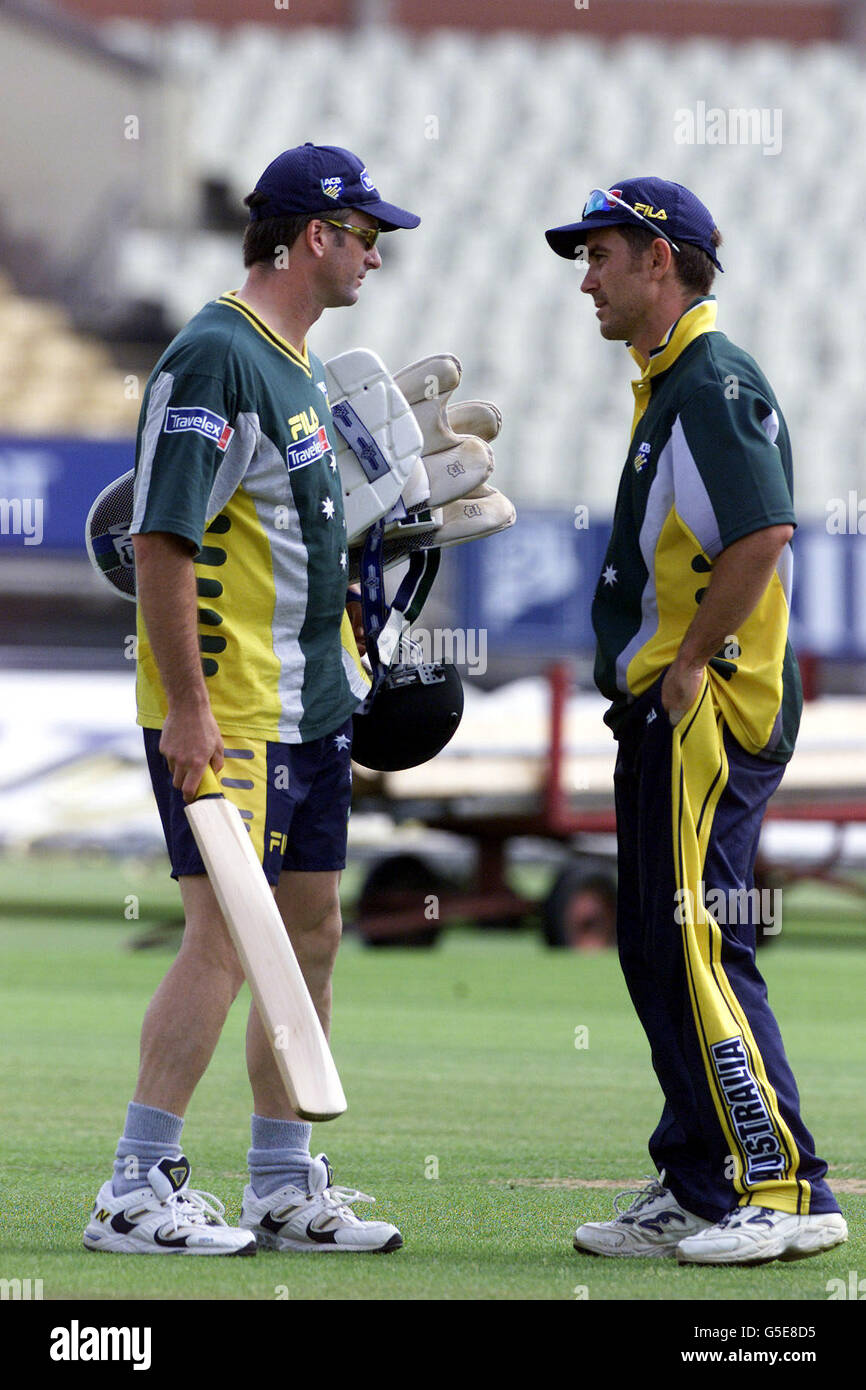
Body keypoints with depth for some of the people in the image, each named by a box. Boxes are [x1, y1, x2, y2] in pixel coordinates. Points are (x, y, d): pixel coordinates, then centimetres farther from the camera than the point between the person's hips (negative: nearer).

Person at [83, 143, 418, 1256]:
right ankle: (135, 1192, -7)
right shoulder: (214, 355, -15)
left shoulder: (296, 366, 16)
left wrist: (343, 683, 23)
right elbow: (161, 538, -20)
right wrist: (186, 706, -23)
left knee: (309, 932, 11)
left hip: (308, 705, 10)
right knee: (225, 935, -12)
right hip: (227, 713, -10)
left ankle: (284, 1187, 18)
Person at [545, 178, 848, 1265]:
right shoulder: (668, 387, 19)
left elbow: (765, 535, -26)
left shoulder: (715, 385, -14)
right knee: (659, 950, 13)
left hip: (704, 716, -11)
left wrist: (688, 666, -20)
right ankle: (695, 1187, 19)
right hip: (669, 721, 11)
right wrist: (655, 683, 15)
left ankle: (785, 1189, -12)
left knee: (700, 950, -12)